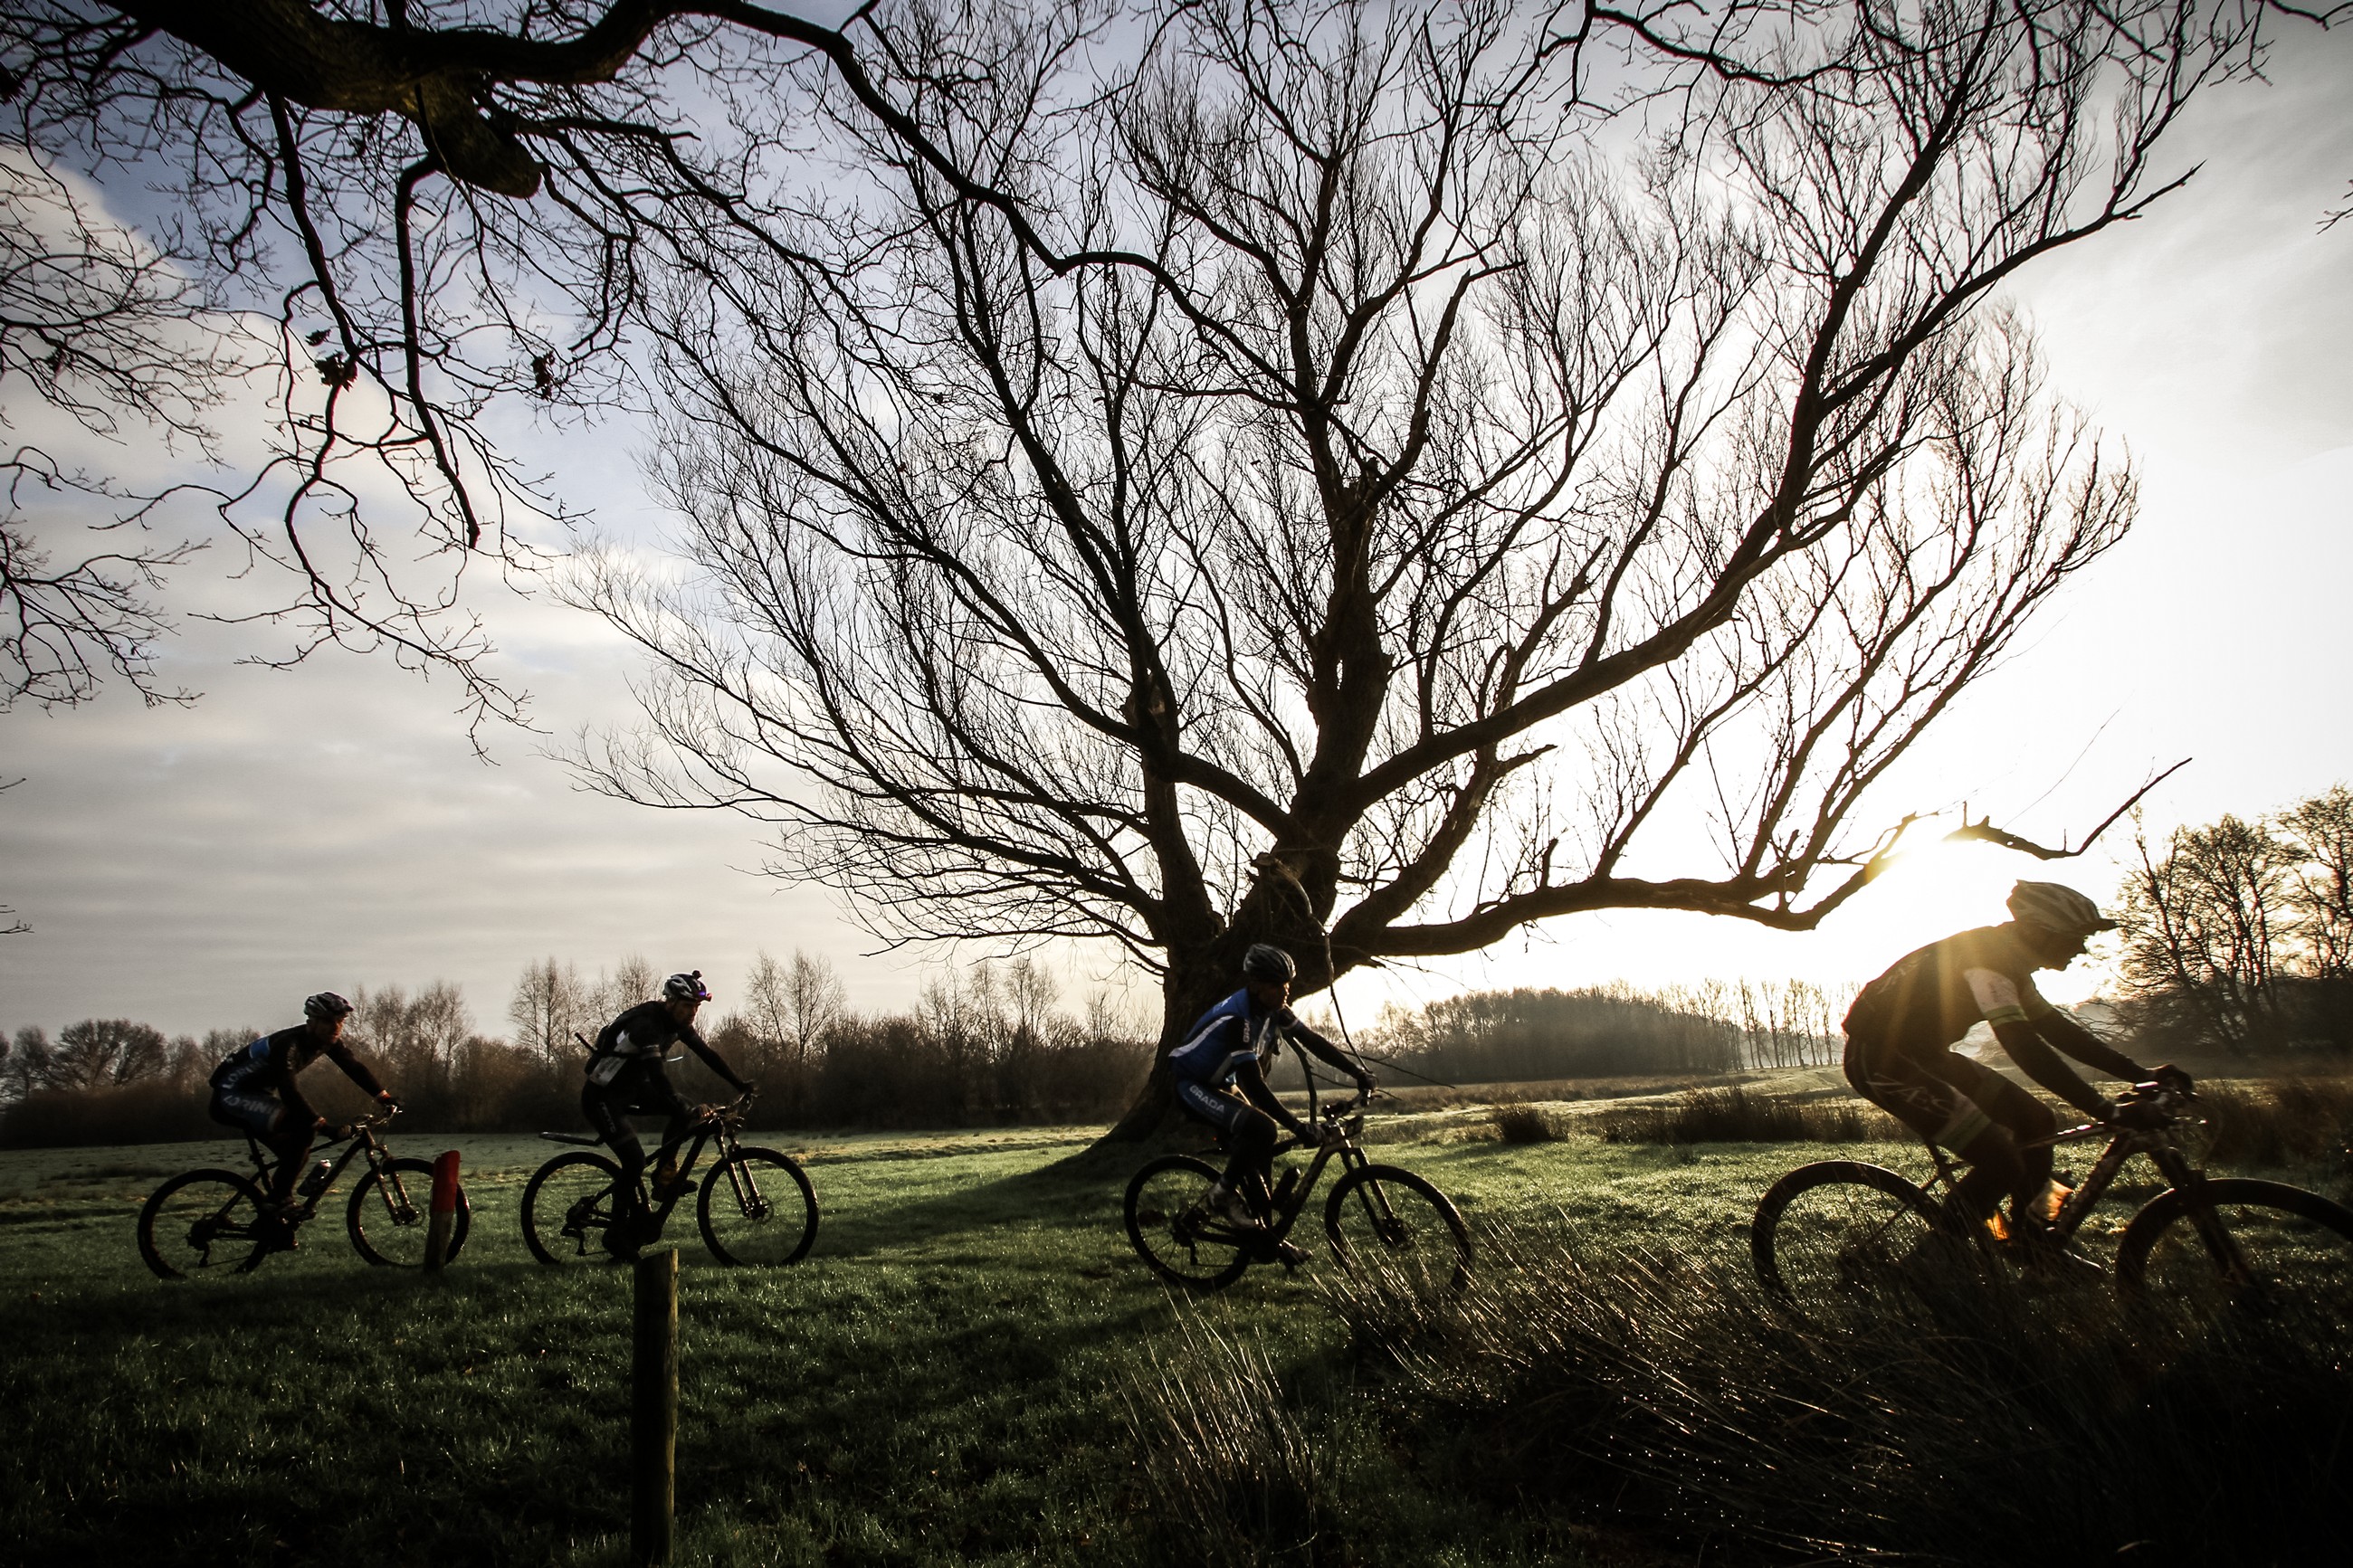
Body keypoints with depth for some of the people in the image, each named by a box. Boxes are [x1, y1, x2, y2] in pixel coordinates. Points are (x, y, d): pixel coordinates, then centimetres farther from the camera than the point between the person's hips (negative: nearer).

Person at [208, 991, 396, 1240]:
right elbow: (289, 1091, -42)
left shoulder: (327, 1040, -7)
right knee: (302, 1128, -27)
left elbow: (354, 1066, -6)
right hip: (231, 1092, -9)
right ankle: (276, 1204, -17)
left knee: (297, 1148, -1)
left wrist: (384, 1096, -18)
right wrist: (322, 1124, -50)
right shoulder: (288, 1044, -32)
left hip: (258, 1093, 9)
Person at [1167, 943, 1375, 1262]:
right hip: (1194, 1087, -9)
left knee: (1258, 1151, 1)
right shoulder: (1236, 1019, -32)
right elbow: (1254, 1084, -35)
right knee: (1260, 1128, -29)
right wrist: (1297, 1126, -36)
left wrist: (1358, 1072, -8)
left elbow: (1313, 1041, -1)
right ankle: (1225, 1191, -10)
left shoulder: (1273, 1011, -7)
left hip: (1223, 1085, 9)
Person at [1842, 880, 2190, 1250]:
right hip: (1879, 1057, -10)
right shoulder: (1983, 958, -22)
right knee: (2003, 1162, -18)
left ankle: (2031, 1244, 25)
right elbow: (2025, 1048, -31)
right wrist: (2105, 1110, -32)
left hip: (1923, 1054, 11)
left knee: (2036, 1122, 9)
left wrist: (2143, 1075, 9)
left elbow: (2059, 1029, 16)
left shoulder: (2006, 962, 10)